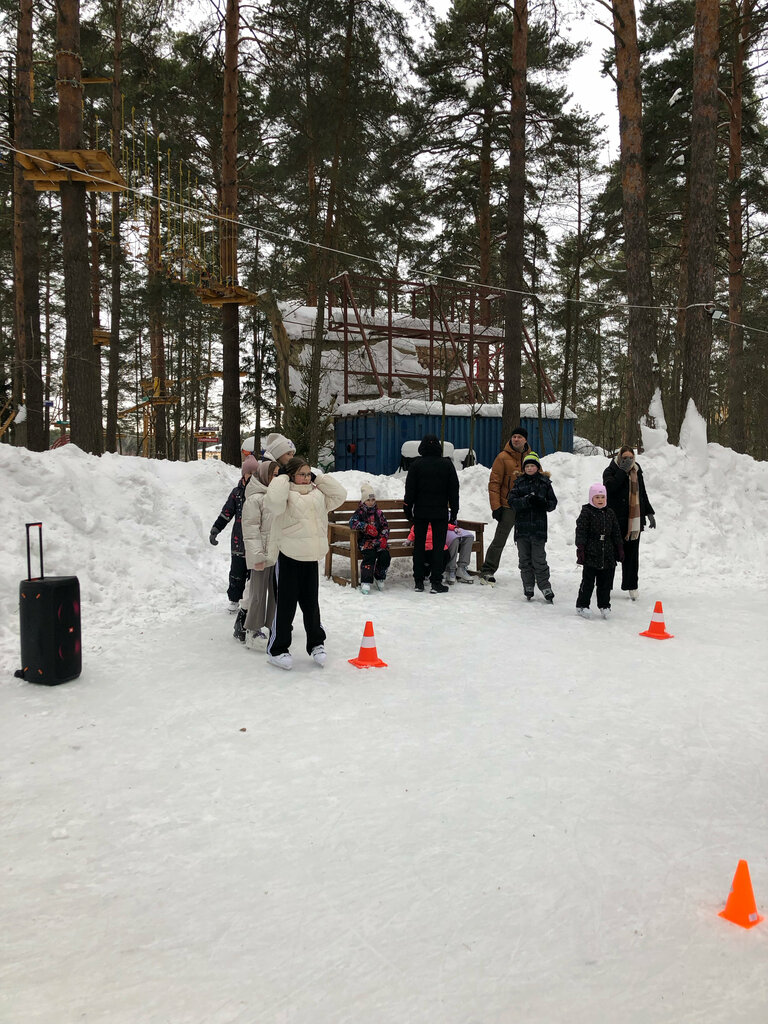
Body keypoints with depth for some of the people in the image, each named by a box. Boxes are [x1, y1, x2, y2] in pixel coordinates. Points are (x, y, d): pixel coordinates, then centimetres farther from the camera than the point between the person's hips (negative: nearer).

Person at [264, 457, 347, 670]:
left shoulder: (318, 494, 15)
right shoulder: (286, 493, -5)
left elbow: (339, 495, 10)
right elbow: (273, 501, -26)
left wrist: (321, 477, 9)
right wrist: (282, 478, -12)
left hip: (311, 558, 5)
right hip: (288, 557, -5)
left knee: (310, 602, 15)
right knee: (286, 603, 0)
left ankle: (316, 644, 28)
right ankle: (277, 649, 11)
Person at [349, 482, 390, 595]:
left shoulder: (378, 512, 15)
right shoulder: (359, 512, 2)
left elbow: (385, 526, 13)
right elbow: (352, 522, -16)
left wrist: (384, 538, -4)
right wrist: (367, 527, -27)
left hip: (379, 540, 3)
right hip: (365, 540, -3)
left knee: (385, 555, -22)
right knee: (370, 555, -30)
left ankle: (380, 578, 0)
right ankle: (365, 582, -26)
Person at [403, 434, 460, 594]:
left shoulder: (417, 464, -3)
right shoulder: (447, 465, 0)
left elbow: (410, 489, -2)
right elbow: (454, 490, 3)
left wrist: (407, 507, 7)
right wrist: (454, 510, 9)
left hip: (420, 511, 0)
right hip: (440, 512, 0)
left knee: (419, 545, 8)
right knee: (438, 546, 1)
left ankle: (418, 581, 11)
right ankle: (436, 582, -2)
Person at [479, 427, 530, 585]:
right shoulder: (503, 457, -7)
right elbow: (494, 483, -8)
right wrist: (496, 506, -15)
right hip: (508, 507, -5)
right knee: (499, 541, -5)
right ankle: (487, 571, 3)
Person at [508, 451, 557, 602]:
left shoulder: (545, 482, 5)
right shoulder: (519, 482, 7)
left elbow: (553, 502, 7)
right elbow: (512, 501, -3)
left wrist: (543, 503, -14)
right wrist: (527, 501, -19)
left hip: (538, 527, -2)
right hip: (522, 526, 2)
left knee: (539, 560, -3)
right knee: (524, 559, 7)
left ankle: (545, 587, 6)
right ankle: (528, 587, 16)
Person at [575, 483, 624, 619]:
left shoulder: (610, 513, 10)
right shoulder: (586, 512, -5)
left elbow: (616, 533, 15)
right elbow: (581, 532, -9)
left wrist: (619, 549, 14)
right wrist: (580, 549, -14)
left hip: (608, 555, 5)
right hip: (590, 555, -4)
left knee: (606, 582, 10)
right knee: (588, 582, 0)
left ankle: (604, 605, 22)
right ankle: (582, 605, 11)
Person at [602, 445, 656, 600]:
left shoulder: (637, 471, 15)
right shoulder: (611, 471, -3)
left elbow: (642, 494, 24)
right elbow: (610, 486, -23)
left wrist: (649, 513, 21)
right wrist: (623, 470, -19)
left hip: (635, 520, 5)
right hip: (616, 520, -5)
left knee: (632, 553, 6)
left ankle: (631, 586, 13)